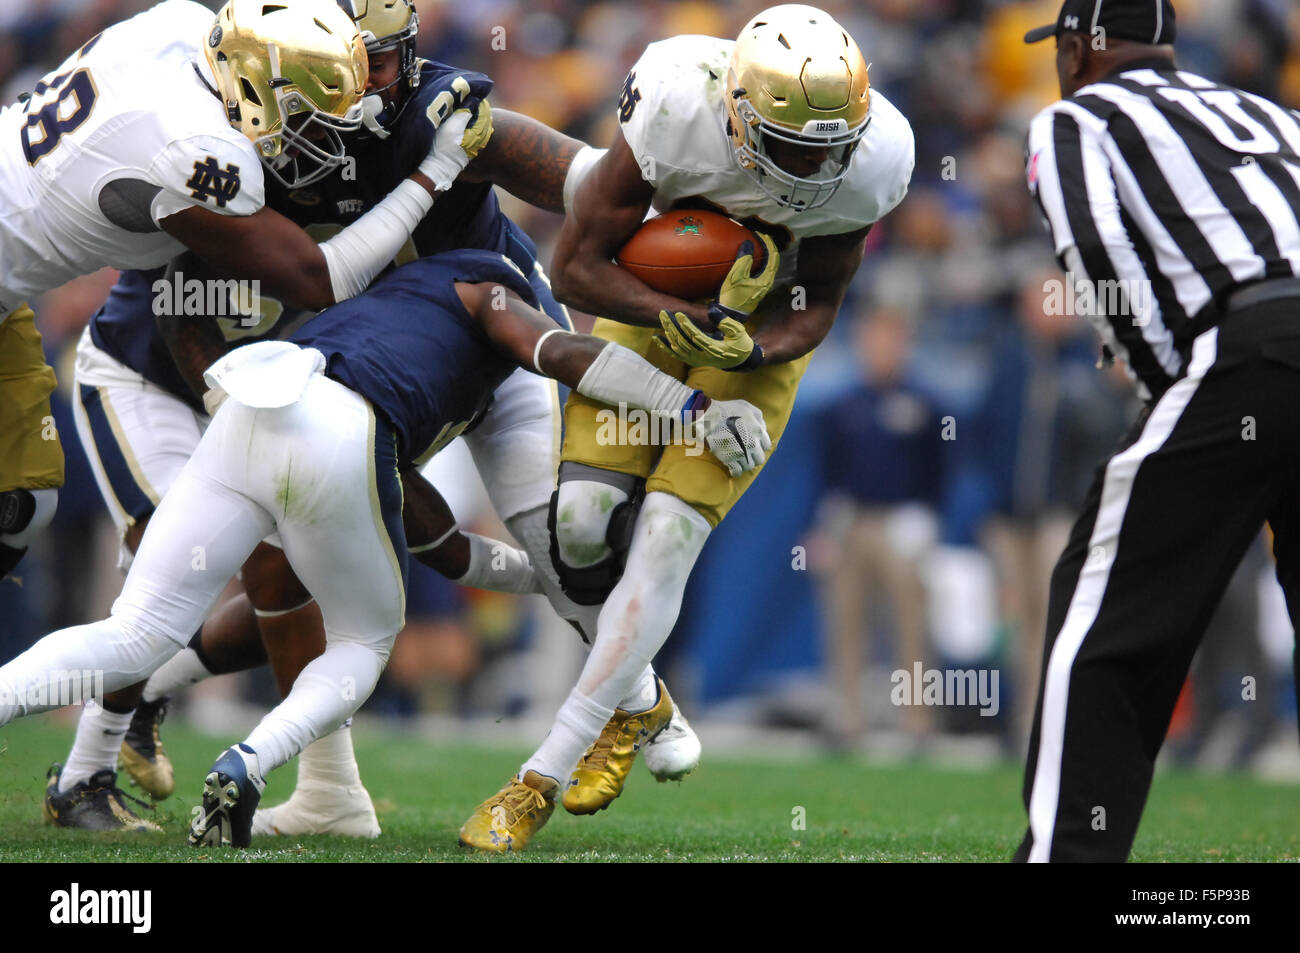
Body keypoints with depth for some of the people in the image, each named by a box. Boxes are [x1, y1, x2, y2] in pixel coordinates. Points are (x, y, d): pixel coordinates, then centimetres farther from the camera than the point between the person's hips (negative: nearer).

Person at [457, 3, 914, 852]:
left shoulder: (869, 164, -29)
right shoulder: (678, 111, -34)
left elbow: (817, 305, -12)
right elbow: (577, 269, -23)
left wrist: (753, 350, -33)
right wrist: (692, 319, -36)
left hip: (763, 326, -1)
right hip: (649, 298, 1)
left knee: (666, 540, -13)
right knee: (586, 518, -9)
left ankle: (544, 778, -9)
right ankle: (637, 703, 22)